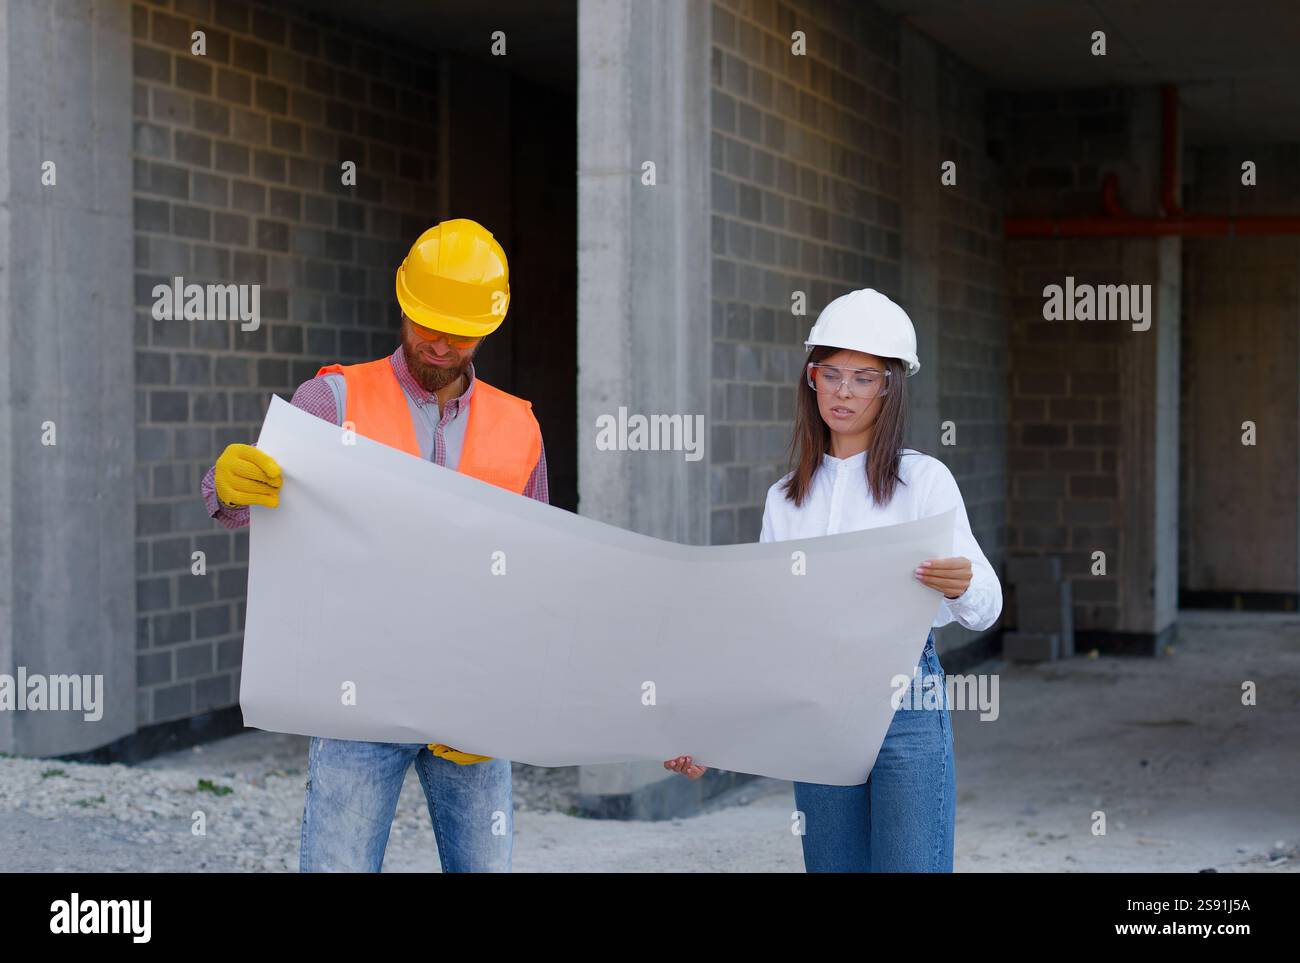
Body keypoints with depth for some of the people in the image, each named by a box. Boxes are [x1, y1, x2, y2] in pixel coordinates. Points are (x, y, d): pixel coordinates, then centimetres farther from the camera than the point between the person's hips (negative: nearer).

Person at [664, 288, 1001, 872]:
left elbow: (985, 609, -7)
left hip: (907, 712, -4)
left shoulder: (924, 480, -1)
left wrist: (962, 587, -31)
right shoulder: (785, 499, 12)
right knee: (831, 866, 6)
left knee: (910, 865, -5)